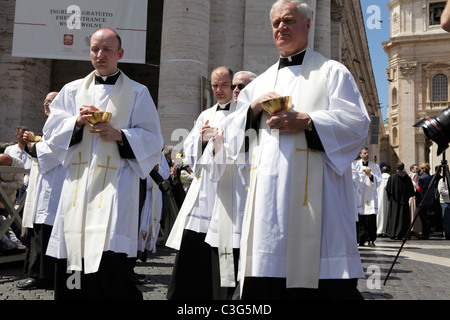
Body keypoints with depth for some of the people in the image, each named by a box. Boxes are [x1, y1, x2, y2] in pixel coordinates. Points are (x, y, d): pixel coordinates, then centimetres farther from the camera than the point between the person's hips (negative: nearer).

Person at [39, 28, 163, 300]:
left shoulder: (137, 93, 8)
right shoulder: (73, 90, 16)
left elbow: (152, 139, 3)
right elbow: (52, 131, 11)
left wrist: (120, 135, -13)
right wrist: (77, 122, -7)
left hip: (115, 183, -3)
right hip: (78, 182, 3)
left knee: (109, 258, -14)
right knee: (72, 258, 2)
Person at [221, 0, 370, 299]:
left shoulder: (331, 71, 10)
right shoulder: (261, 82, 24)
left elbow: (357, 122, -3)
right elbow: (231, 132, 19)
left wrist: (305, 121, -14)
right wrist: (254, 108, 0)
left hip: (315, 192, -4)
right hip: (269, 193, 5)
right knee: (266, 275, 2)